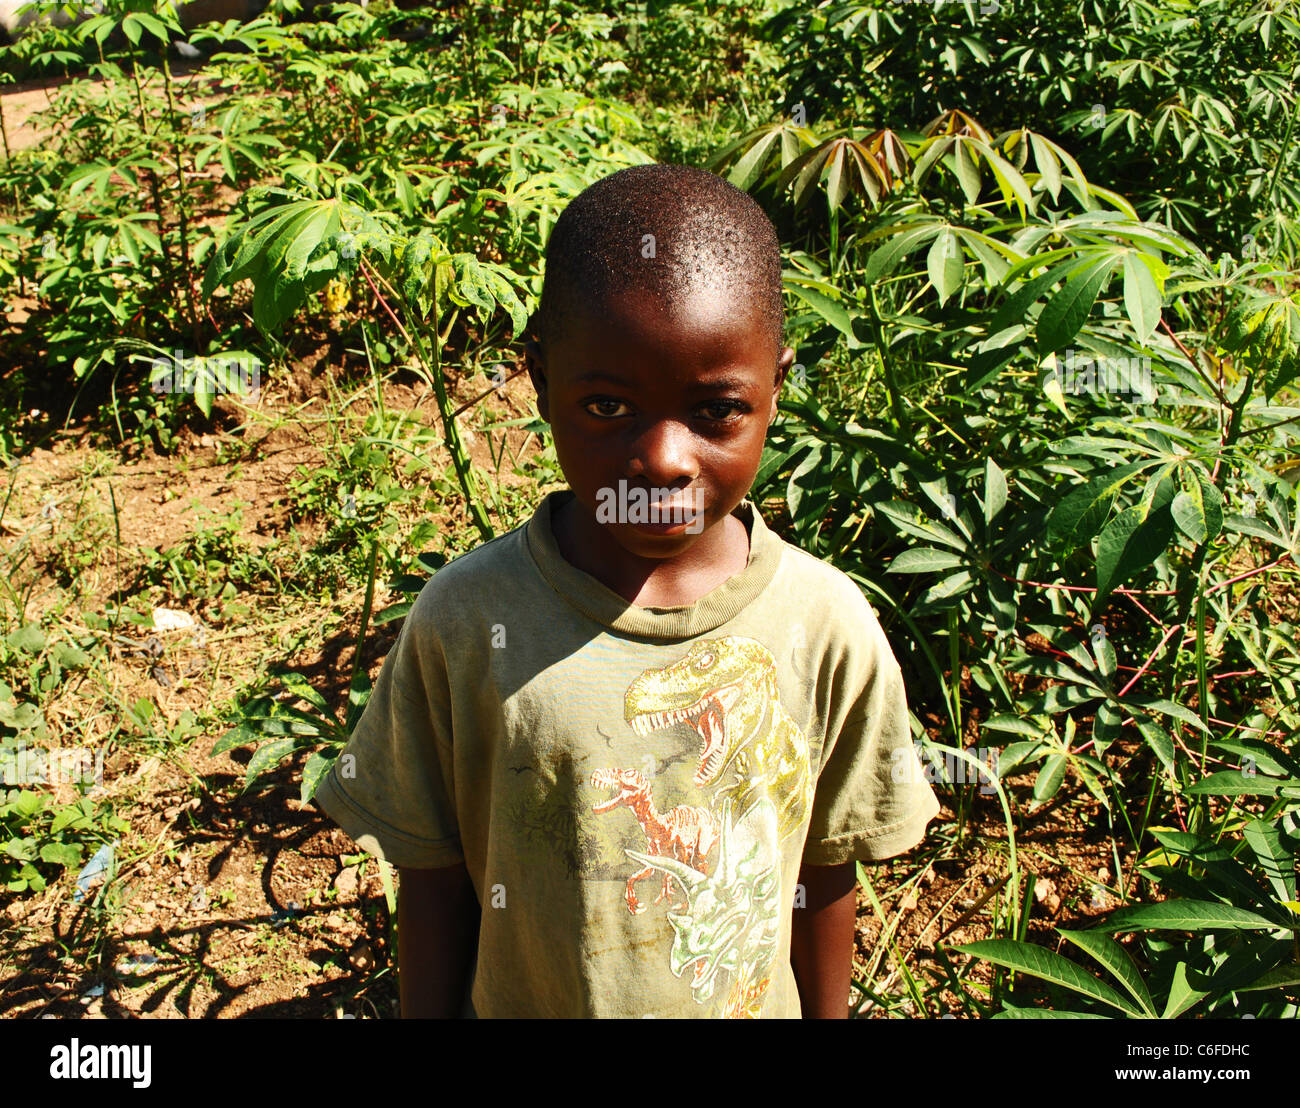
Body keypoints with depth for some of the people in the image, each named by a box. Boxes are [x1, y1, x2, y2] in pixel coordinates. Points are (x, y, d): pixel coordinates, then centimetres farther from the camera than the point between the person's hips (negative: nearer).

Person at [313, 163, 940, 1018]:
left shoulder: (827, 628, -18)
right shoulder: (465, 623, -20)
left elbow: (825, 877, -5)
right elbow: (434, 878, -8)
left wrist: (826, 1012, 4)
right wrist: (428, 1011, -1)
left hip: (756, 1005, 1)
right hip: (519, 1005, 0)